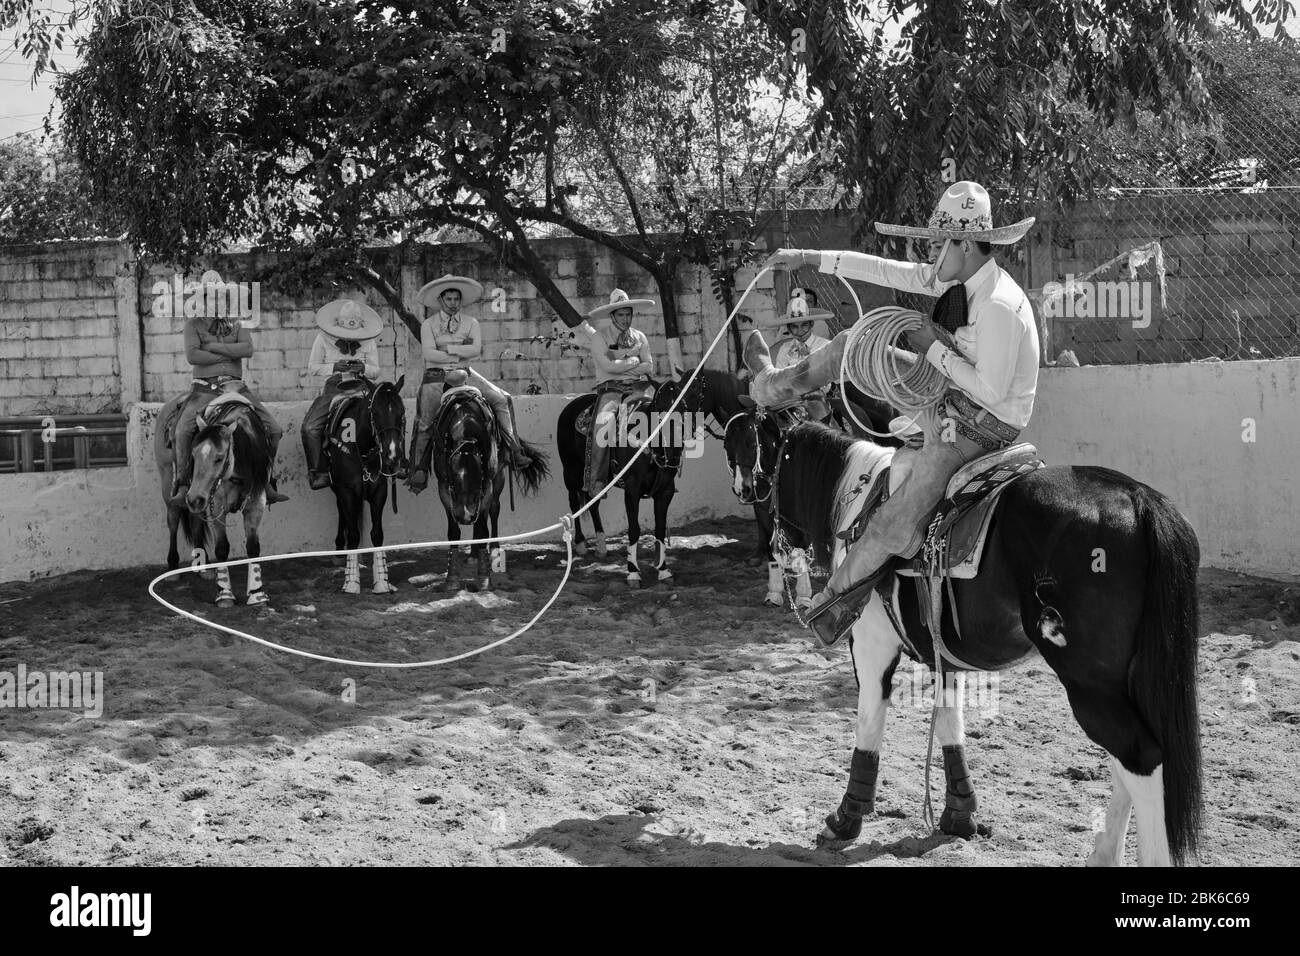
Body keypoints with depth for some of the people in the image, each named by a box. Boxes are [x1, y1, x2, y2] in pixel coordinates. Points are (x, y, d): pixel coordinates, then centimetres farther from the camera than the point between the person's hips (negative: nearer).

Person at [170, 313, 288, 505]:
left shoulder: (236, 324, 15)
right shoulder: (193, 325, 8)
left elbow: (248, 349, -4)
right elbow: (192, 356, -8)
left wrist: (213, 347, -8)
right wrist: (229, 355, -4)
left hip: (235, 386, 3)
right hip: (205, 387, -3)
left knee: (273, 428, -9)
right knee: (183, 430, -28)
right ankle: (182, 486, -18)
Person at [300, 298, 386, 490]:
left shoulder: (369, 342, 10)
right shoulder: (323, 338, 6)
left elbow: (376, 371, 13)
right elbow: (312, 368, 6)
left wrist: (363, 368, -12)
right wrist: (335, 367, -11)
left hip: (361, 386, 1)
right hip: (333, 387, -1)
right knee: (310, 427, -22)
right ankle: (319, 472, -12)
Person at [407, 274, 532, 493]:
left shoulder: (471, 322, 6)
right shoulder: (428, 324, 1)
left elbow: (476, 349, -8)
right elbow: (429, 354, -12)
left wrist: (448, 348, -14)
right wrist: (461, 354, -11)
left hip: (464, 374, 2)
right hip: (436, 376, -2)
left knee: (501, 399, -12)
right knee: (425, 422, -11)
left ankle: (515, 452, -10)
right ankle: (418, 471, -1)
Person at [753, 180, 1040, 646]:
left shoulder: (1000, 307, -30)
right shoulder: (959, 278, -2)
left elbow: (991, 390, -30)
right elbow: (886, 270, 4)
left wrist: (935, 349, -21)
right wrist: (811, 258, 4)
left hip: (980, 428, -9)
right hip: (947, 400, 9)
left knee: (899, 523, -13)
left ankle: (840, 595, 6)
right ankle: (775, 385, 22)